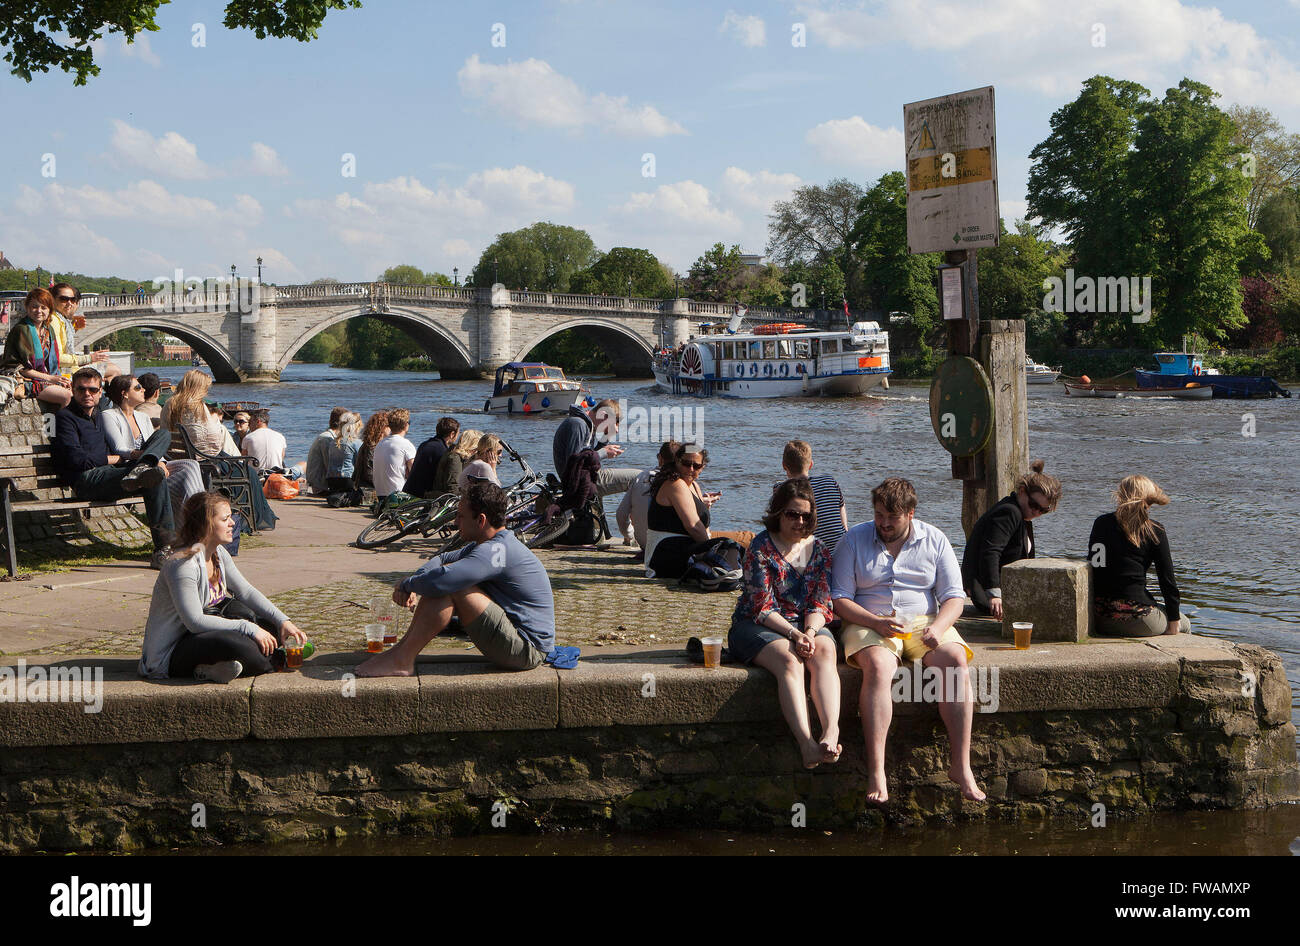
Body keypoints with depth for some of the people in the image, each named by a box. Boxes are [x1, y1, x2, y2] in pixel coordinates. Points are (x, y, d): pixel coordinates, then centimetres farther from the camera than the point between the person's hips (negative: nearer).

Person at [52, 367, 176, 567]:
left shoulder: (100, 416, 29)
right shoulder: (65, 417, 5)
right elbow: (77, 459, -8)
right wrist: (119, 458, -2)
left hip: (111, 474, 8)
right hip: (85, 481, -8)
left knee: (163, 434, -11)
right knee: (157, 480, -32)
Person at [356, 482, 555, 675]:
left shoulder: (498, 551, -22)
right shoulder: (494, 546, 12)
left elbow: (441, 580, -32)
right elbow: (442, 560, 21)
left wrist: (406, 584, -11)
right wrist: (413, 586, 1)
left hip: (527, 651, -10)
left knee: (448, 588, -20)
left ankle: (402, 661, -14)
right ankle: (403, 648, 8)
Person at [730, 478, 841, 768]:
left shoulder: (819, 549, 9)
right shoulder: (761, 547, -6)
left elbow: (820, 603, 3)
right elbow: (763, 607, -11)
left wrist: (810, 632, -19)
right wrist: (794, 634, -24)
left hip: (808, 624, 4)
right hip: (757, 626, -4)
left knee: (824, 653, -31)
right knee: (790, 660, -35)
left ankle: (831, 732, -52)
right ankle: (806, 743, -50)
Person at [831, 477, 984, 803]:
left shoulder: (934, 540, 9)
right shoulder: (854, 540, 4)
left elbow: (954, 596, 6)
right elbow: (840, 598, -1)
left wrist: (938, 627, -15)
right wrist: (876, 622, -18)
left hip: (924, 623, 2)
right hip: (869, 624, -2)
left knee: (955, 660, -29)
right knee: (878, 666, -36)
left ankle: (961, 765, -27)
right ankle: (876, 771, -40)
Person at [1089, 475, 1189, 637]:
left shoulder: (1101, 522, 6)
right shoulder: (1155, 531, -4)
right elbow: (1166, 577, -3)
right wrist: (1174, 619, 7)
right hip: (1135, 616, -5)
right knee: (1184, 625, 26)